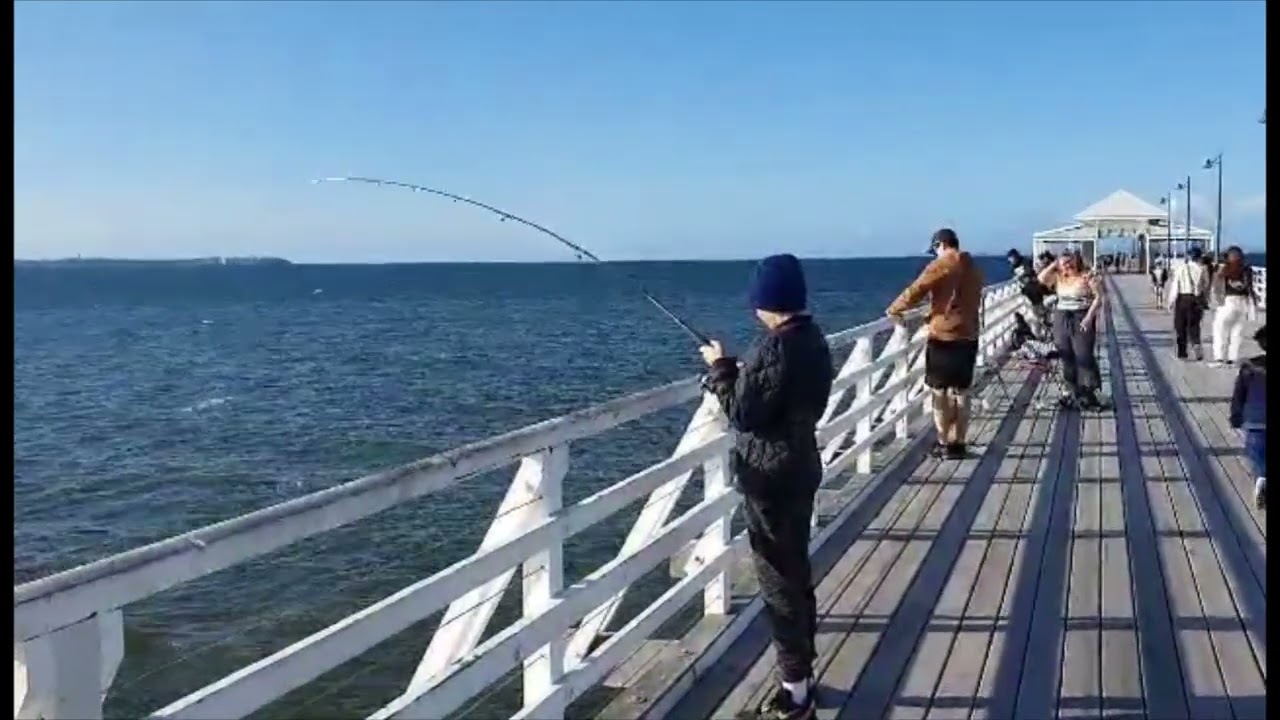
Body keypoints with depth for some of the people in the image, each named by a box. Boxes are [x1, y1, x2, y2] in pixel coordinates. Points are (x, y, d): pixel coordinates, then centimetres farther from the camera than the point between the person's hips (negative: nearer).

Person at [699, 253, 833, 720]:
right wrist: (743, 375, 8)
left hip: (770, 476, -10)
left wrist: (720, 368, -8)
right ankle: (802, 675, 32)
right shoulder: (813, 340, 6)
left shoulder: (776, 347, -23)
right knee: (796, 574, 19)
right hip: (799, 467, 10)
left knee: (779, 581, 1)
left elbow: (743, 414, -20)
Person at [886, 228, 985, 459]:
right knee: (961, 392, 11)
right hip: (968, 336, 6)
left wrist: (894, 310, 0)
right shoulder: (974, 268, 12)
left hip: (943, 337, -6)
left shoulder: (941, 265, -9)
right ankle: (958, 443, 15)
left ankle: (944, 443, 5)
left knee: (940, 392, 3)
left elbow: (915, 291, -15)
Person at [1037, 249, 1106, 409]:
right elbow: (1041, 278, -4)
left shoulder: (1088, 277, -6)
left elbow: (1098, 297, -9)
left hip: (1082, 319, -5)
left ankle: (1087, 393, -3)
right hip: (1061, 319, 5)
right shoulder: (1059, 277, 8)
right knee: (1066, 356, 9)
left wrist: (1089, 317, -18)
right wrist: (1054, 265, -2)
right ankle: (1071, 390, 18)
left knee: (1083, 355, -7)